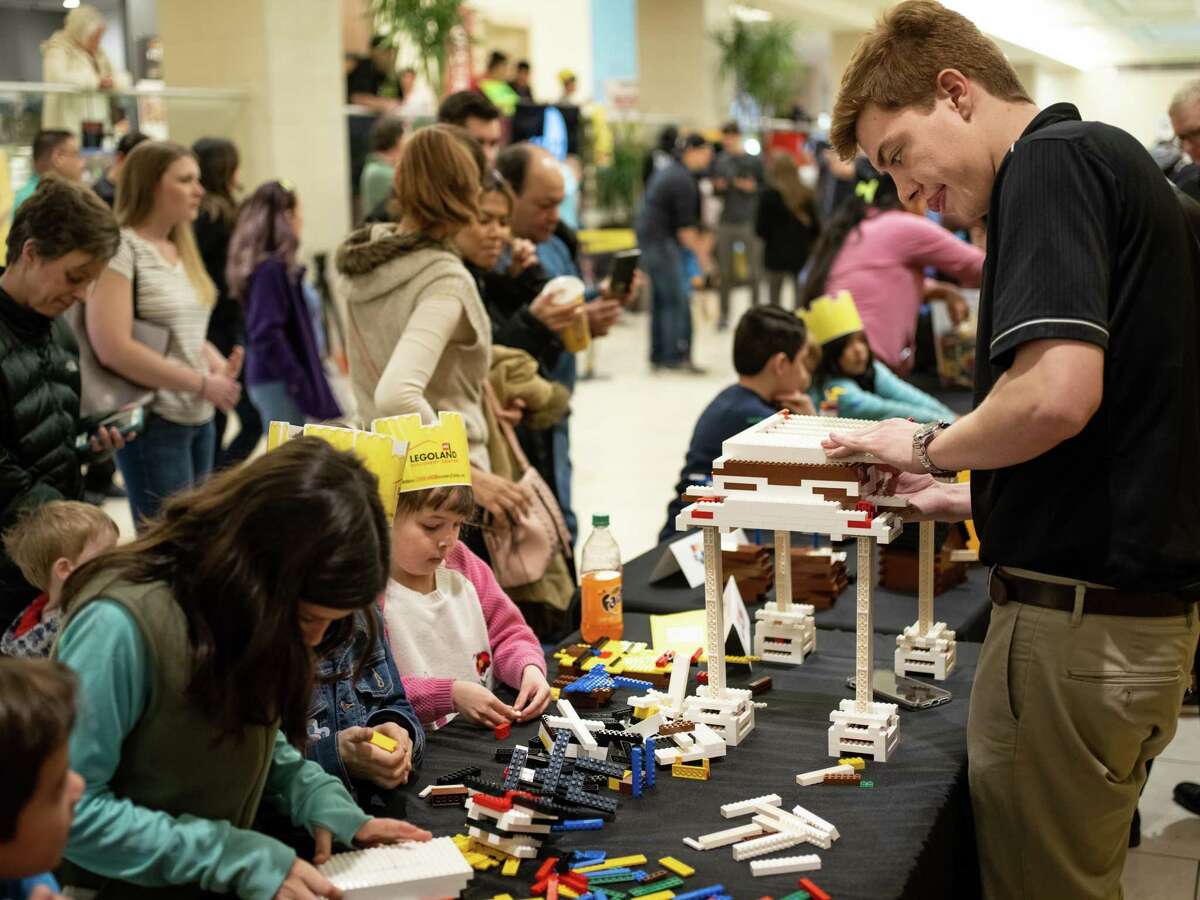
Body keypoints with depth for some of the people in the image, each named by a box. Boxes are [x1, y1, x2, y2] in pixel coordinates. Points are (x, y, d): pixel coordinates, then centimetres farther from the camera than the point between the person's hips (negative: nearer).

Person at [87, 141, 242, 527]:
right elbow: (112, 348, -22)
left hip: (199, 418, 8)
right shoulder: (119, 248, -13)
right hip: (154, 421, -8)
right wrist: (203, 384, -18)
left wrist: (220, 366, -1)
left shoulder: (181, 248, 12)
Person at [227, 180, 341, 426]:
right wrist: (298, 381, -20)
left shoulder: (276, 265, 11)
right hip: (279, 381, -9)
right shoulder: (271, 269, -16)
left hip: (270, 378, 9)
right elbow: (266, 333, -21)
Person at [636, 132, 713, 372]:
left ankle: (658, 355, 16)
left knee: (660, 299, 13)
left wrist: (696, 242, 21)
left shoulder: (666, 172, 16)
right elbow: (685, 226, -16)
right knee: (678, 300, -7)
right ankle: (676, 357, -6)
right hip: (662, 242, -10)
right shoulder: (684, 181, -14)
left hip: (647, 238, 10)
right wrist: (700, 253, -6)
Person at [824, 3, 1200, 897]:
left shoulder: (1052, 162, -13)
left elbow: (1056, 393, -28)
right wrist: (964, 497, 18)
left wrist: (930, 446, -9)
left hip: (1078, 614, -10)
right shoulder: (1109, 162, 16)